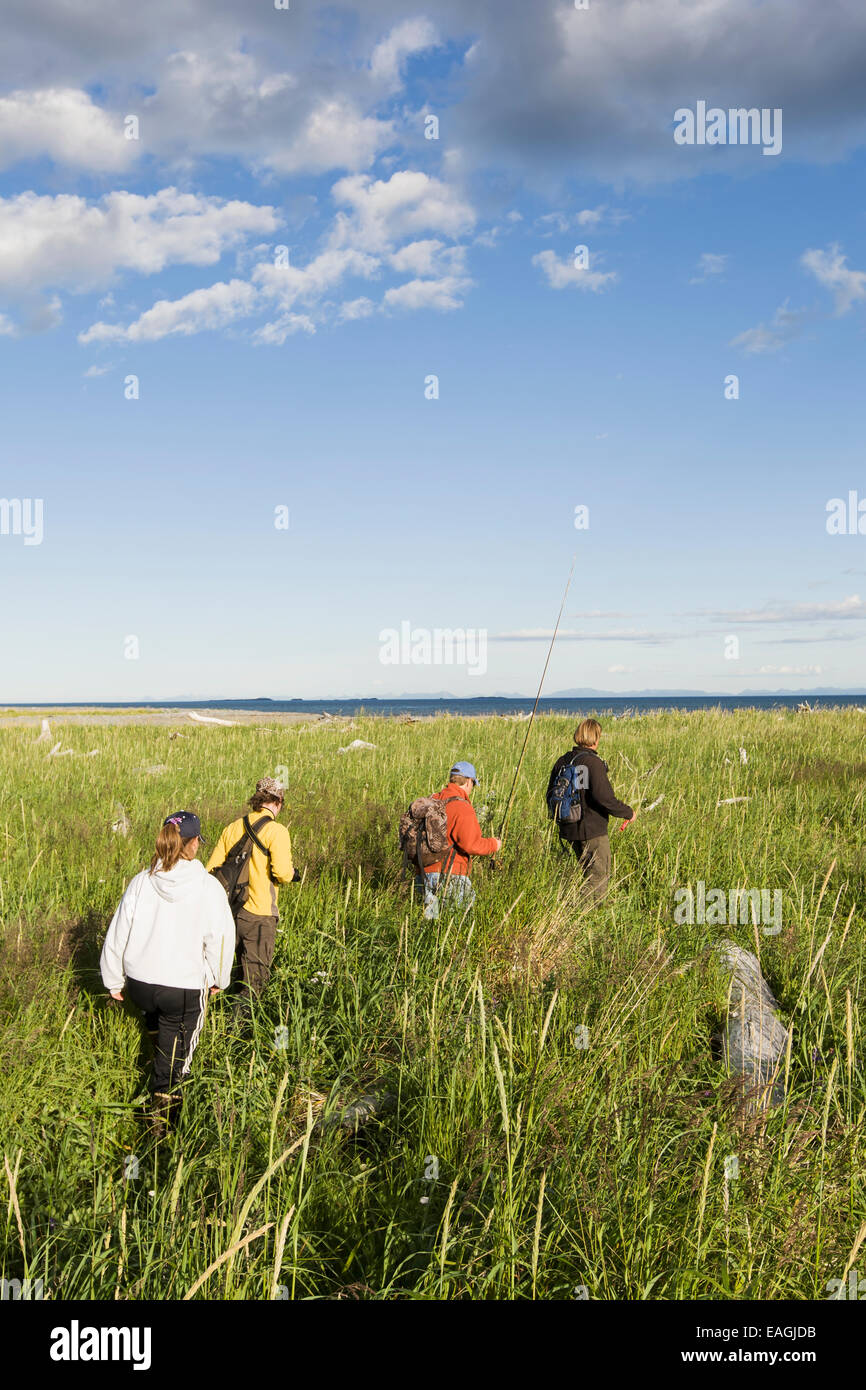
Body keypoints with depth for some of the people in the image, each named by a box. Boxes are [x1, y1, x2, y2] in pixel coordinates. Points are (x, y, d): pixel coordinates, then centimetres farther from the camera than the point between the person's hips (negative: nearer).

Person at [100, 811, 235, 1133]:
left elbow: (118, 935, 1)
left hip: (139, 985, 3)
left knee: (156, 1025, 34)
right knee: (175, 1051, 12)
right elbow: (220, 940, -8)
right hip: (185, 986, -3)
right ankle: (162, 1116, 16)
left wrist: (114, 981, 15)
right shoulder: (208, 887, -13)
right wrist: (219, 980, 11)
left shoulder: (141, 883, -5)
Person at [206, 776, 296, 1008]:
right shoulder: (276, 831, -10)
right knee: (255, 973, 3)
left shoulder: (233, 827, 8)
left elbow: (212, 868, 9)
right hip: (259, 913, -5)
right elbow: (281, 872, -19)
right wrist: (292, 874, 2)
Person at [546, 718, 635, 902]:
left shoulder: (562, 761, 7)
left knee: (588, 876, 20)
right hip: (592, 831, -8)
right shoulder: (593, 762, -17)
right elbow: (604, 797, -23)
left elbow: (550, 796, 12)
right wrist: (628, 813, -9)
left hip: (568, 830, 8)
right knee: (599, 878, 1)